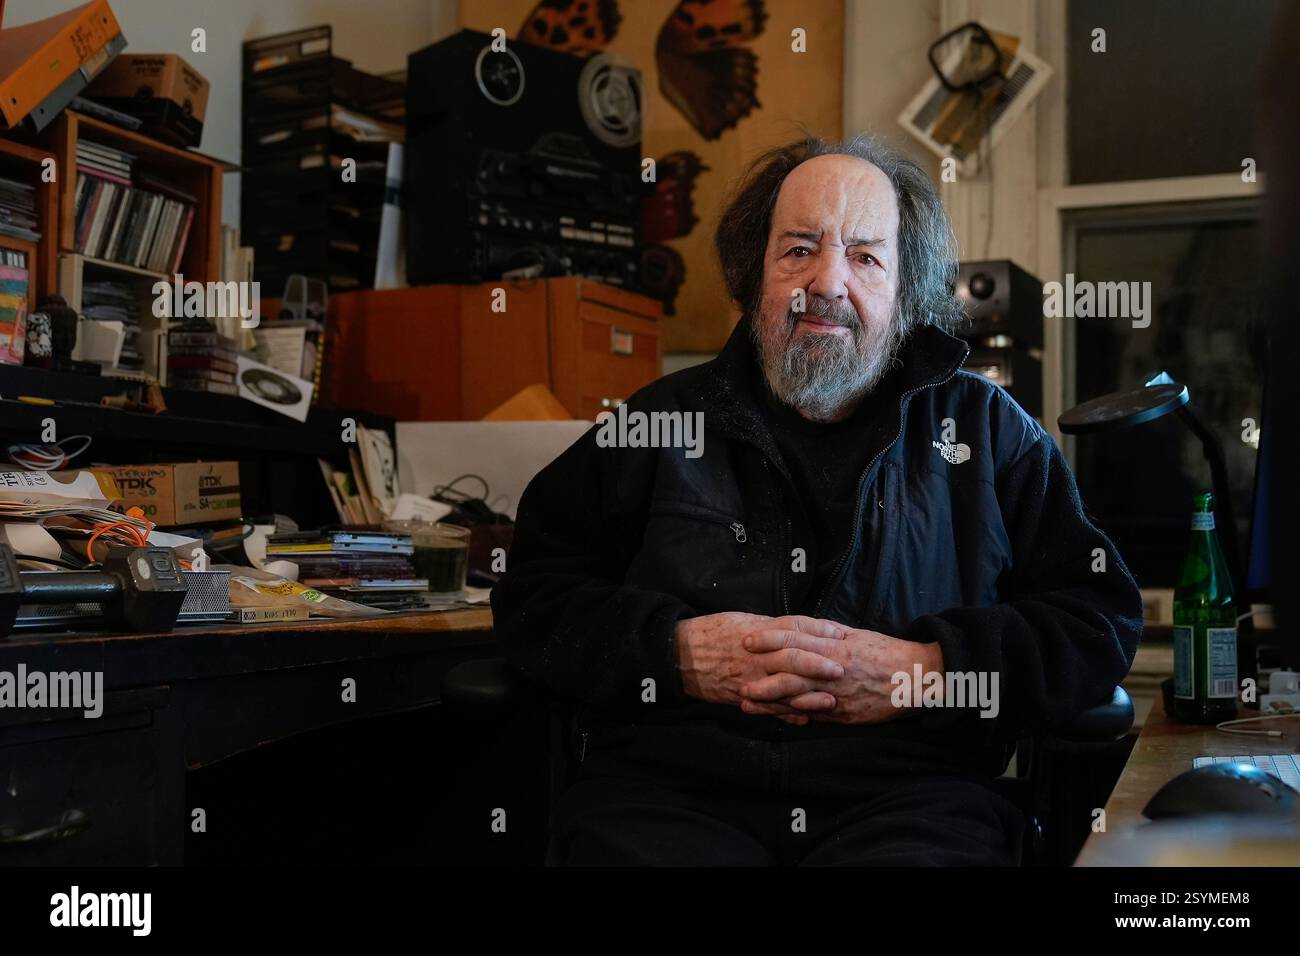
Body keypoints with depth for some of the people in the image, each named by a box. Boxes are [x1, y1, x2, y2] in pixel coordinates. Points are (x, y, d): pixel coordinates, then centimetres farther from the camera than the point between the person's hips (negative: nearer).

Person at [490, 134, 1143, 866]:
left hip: (908, 796, 0)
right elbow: (532, 596, 13)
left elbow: (1103, 620, 9)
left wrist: (923, 671, -7)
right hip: (669, 792, 1)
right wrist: (676, 651, -5)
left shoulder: (985, 428, 16)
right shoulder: (664, 422, 17)